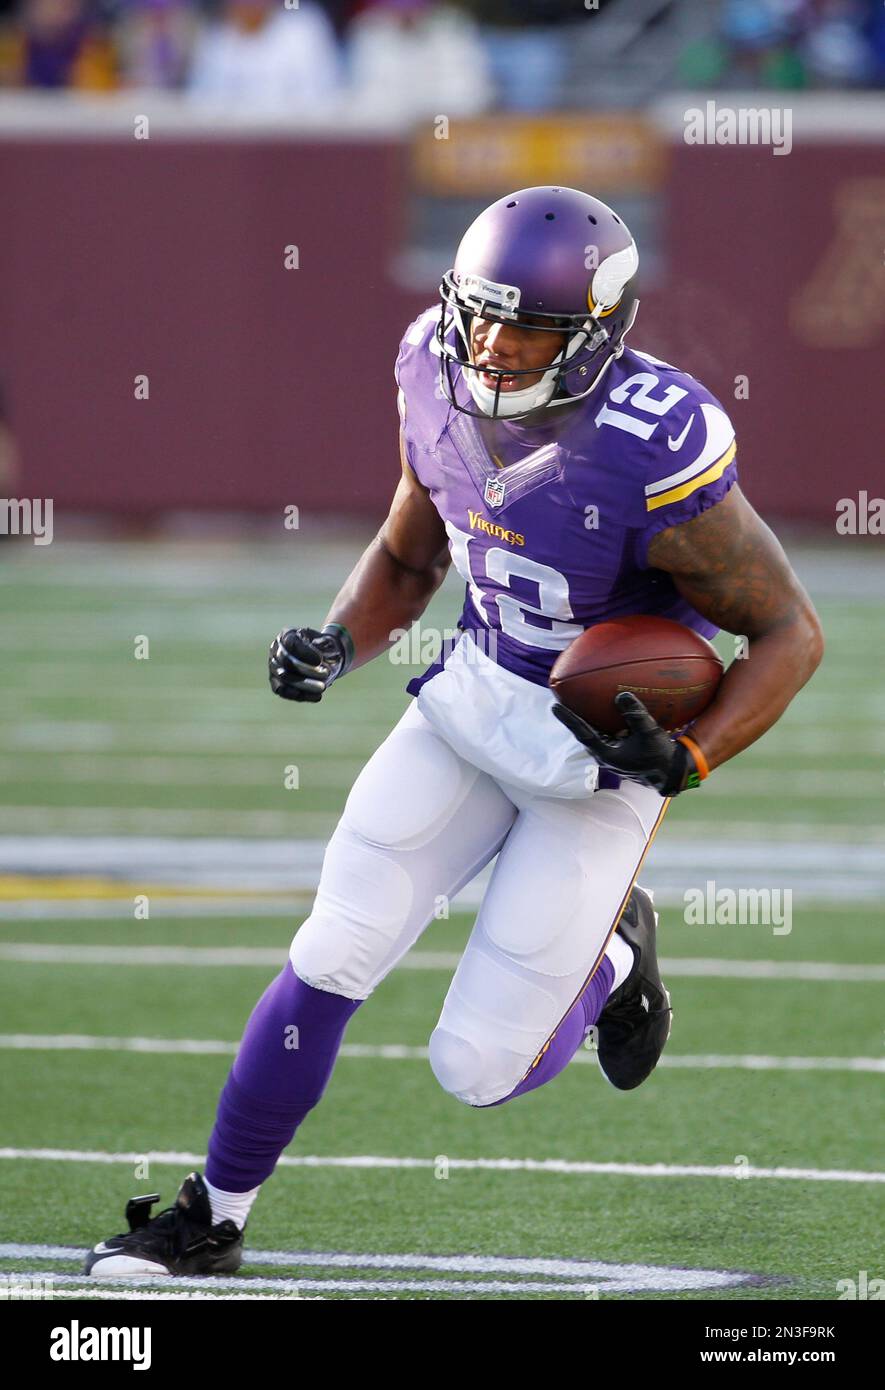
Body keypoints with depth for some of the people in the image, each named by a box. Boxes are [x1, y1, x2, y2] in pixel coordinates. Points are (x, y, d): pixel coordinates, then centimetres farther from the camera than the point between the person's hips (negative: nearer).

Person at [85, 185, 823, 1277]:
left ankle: (610, 955, 27)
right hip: (477, 696, 5)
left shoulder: (651, 458, -29)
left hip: (603, 743, -5)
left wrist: (686, 764, -30)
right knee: (332, 959, -5)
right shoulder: (443, 389, -10)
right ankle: (211, 1221, 12)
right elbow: (407, 558, 10)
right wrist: (335, 645, -9)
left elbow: (790, 635, -18)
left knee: (479, 1069, -5)